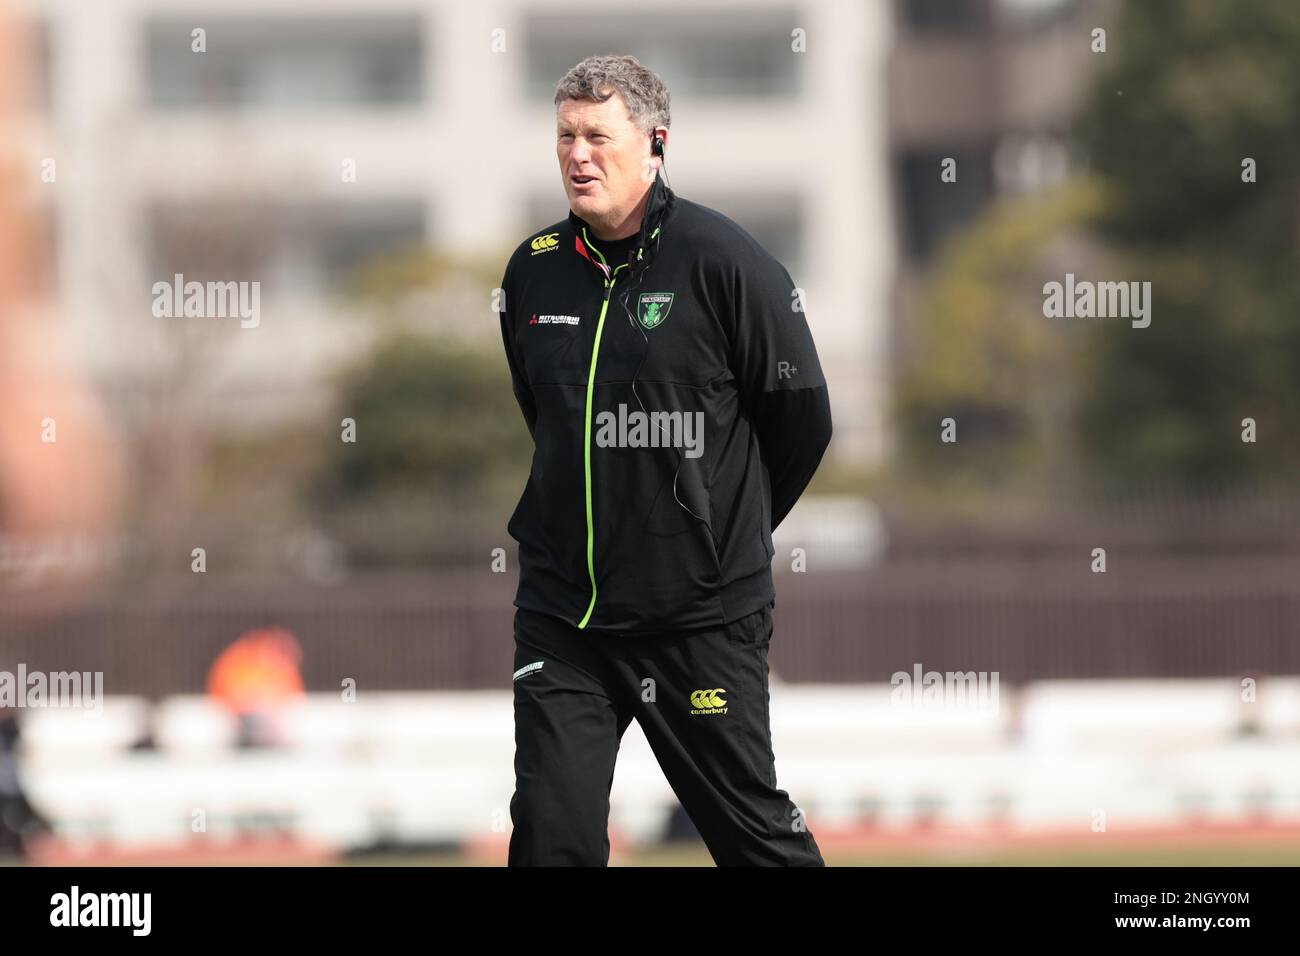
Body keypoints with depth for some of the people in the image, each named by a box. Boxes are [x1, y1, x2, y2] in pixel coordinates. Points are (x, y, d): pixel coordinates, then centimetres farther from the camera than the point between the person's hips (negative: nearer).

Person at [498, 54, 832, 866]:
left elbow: (801, 418, -2)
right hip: (562, 610, 4)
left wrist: (727, 533, 8)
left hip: (701, 617, -4)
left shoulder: (722, 260, -10)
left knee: (751, 825, 5)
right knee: (552, 833, -2)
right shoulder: (536, 269, 5)